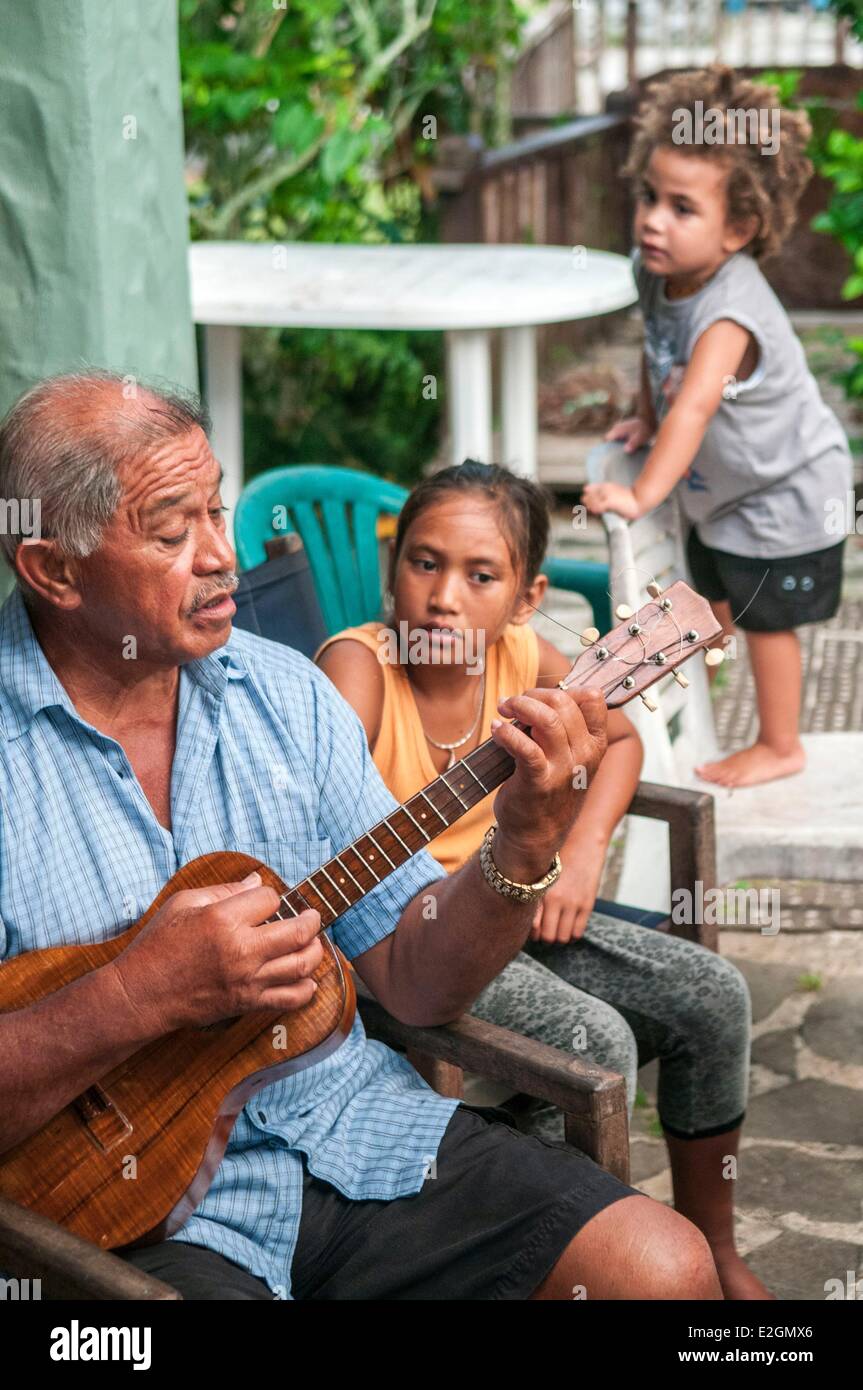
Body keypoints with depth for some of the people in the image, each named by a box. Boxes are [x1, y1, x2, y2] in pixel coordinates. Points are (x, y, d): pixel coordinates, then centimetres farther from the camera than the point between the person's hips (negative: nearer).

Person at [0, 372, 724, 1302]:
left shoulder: (285, 691, 6)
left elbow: (415, 983, 4)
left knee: (666, 1271, -7)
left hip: (349, 1130, 5)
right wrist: (140, 998, -26)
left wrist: (527, 840, -12)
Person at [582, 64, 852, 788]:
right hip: (720, 487, 8)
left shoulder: (730, 313, -37)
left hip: (787, 491, -8)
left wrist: (643, 493, -53)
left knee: (766, 617, 4)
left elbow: (694, 406, -48)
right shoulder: (656, 272, -12)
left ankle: (780, 746, 21)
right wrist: (646, 419, 6)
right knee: (710, 599, 23)